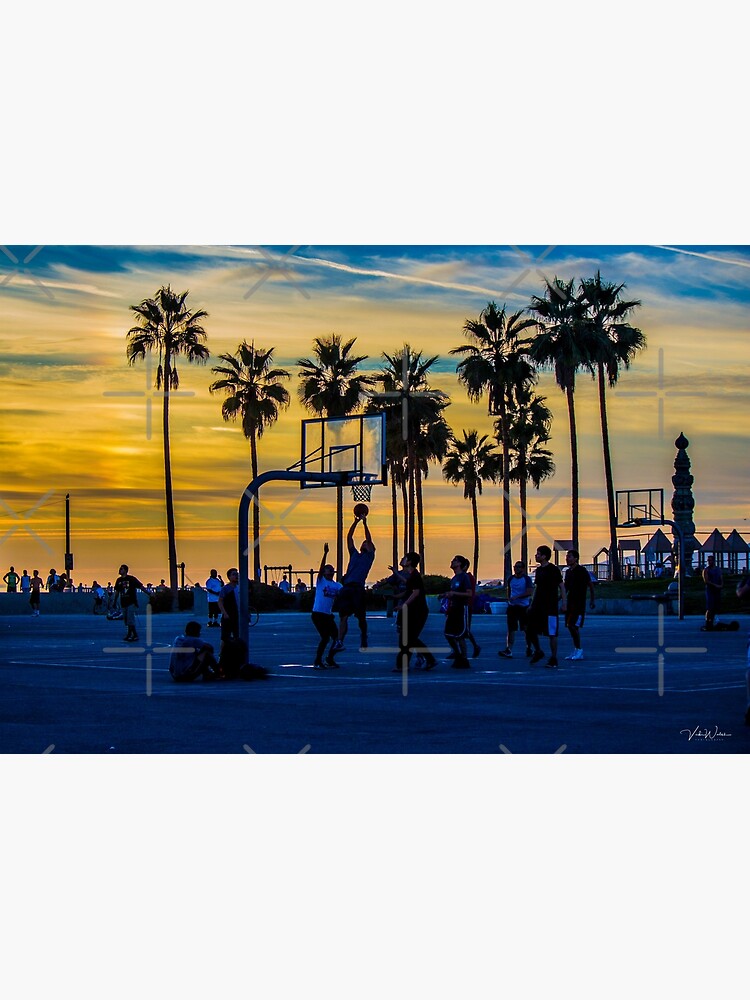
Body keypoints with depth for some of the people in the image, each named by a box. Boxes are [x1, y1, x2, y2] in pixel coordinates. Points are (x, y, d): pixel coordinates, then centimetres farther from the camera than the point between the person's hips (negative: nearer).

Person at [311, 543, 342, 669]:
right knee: (325, 637, -13)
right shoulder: (321, 581, -4)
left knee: (336, 637, 7)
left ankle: (330, 659, 26)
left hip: (328, 615, 6)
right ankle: (317, 662, -1)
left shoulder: (336, 585, 10)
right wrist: (325, 553, -28)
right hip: (318, 614, -6)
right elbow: (321, 567, -18)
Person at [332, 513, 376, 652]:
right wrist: (355, 522, 16)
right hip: (347, 587, 4)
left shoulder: (369, 556, 12)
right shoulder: (354, 554, 23)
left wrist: (365, 524, 2)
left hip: (358, 588, -4)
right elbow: (349, 538, 21)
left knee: (361, 617, 4)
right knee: (343, 616, -3)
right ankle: (339, 642, -8)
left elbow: (369, 540, 3)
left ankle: (364, 641, 17)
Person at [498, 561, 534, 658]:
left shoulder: (527, 579, -6)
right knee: (511, 629, -5)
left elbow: (529, 592, -16)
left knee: (526, 629, 7)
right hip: (512, 606, 4)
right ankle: (508, 650, -11)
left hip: (524, 607, -4)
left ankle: (529, 648, 24)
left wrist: (517, 597, -20)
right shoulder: (510, 579, 10)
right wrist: (509, 599, 11)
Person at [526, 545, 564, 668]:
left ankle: (553, 659, 3)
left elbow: (561, 586, -7)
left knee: (552, 633, -3)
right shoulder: (538, 570, 13)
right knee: (530, 630, 5)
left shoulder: (553, 569, -8)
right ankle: (537, 651, 24)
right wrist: (532, 604, 18)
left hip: (550, 607, -7)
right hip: (537, 606, 7)